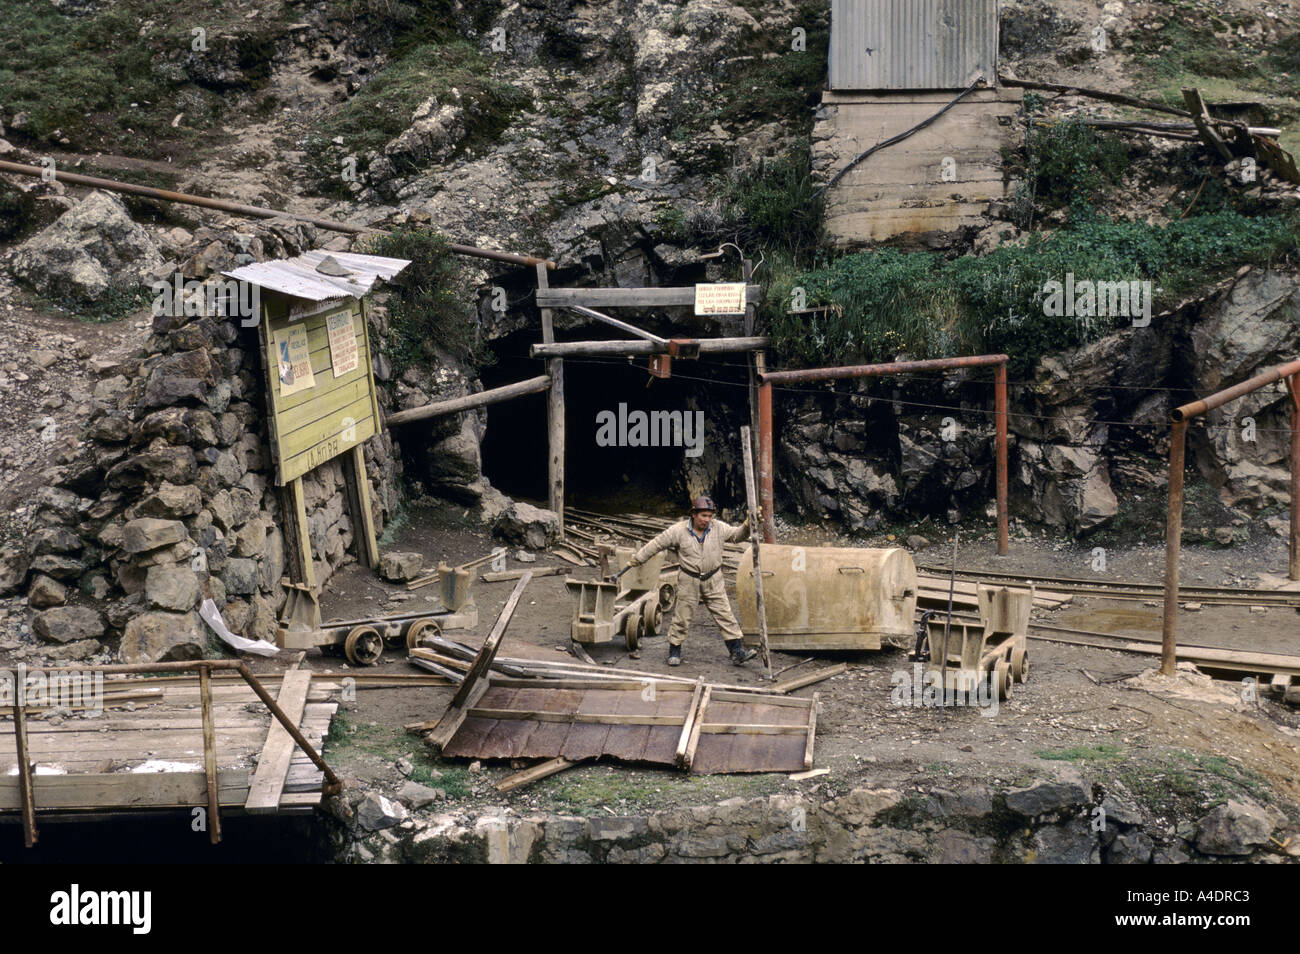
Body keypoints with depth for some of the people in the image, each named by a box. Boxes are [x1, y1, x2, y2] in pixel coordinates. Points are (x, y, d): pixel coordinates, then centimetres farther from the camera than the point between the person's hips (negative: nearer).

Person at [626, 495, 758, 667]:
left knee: (725, 615, -3)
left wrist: (747, 526, -12)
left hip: (713, 581, 2)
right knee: (682, 617, 3)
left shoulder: (719, 528, -2)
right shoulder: (679, 530, -9)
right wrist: (637, 558, 4)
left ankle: (737, 651, -2)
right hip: (689, 581, -2)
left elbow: (737, 534, 9)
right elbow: (656, 544, -2)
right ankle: (674, 651, 18)